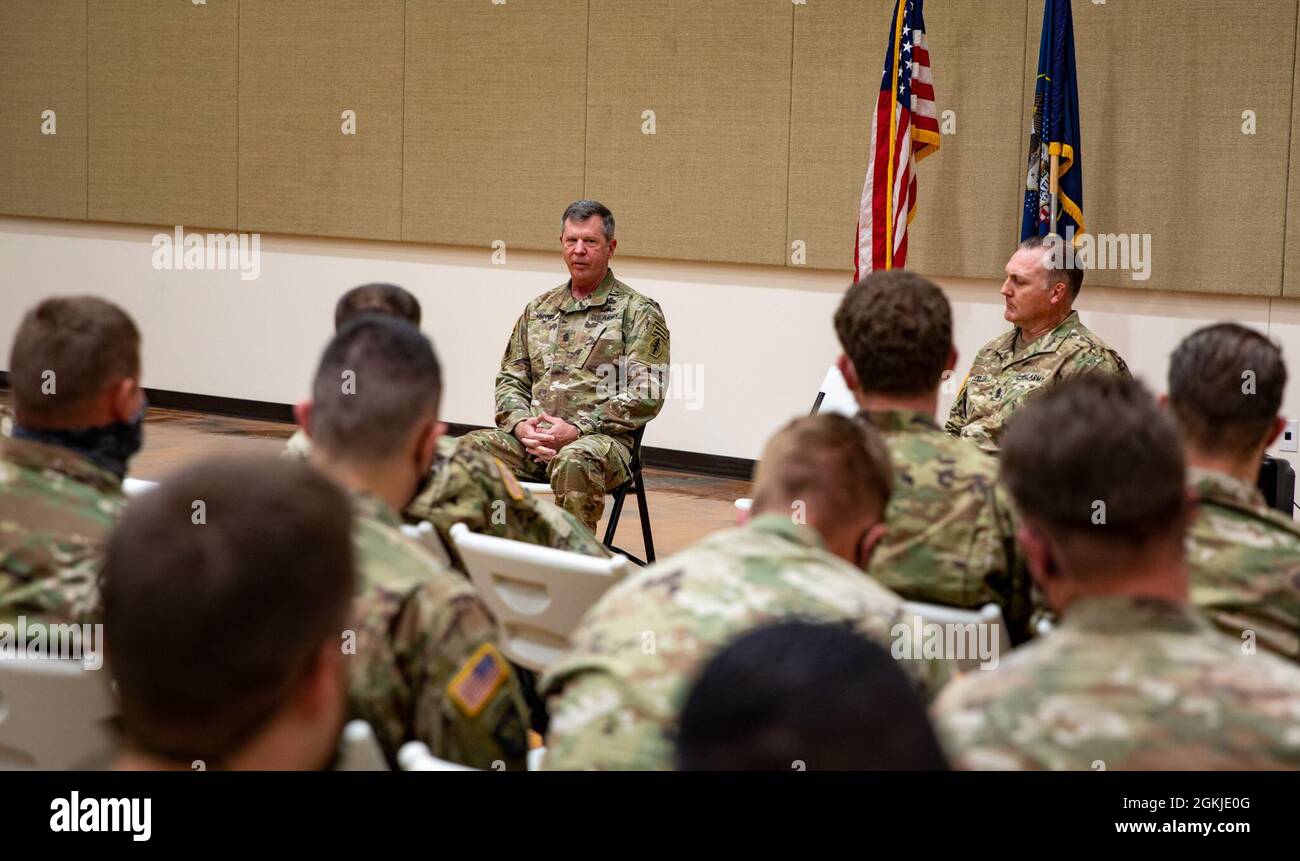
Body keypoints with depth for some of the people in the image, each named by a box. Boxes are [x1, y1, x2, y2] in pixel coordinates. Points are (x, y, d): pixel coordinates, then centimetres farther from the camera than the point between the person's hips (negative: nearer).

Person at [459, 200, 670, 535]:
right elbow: (510, 378, 20)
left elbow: (646, 395, -5)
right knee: (472, 446, -23)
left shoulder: (638, 312, 4)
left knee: (574, 460, -40)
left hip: (601, 437, -5)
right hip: (530, 439, 5)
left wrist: (577, 430, -14)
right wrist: (520, 423, -3)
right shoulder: (538, 309, 22)